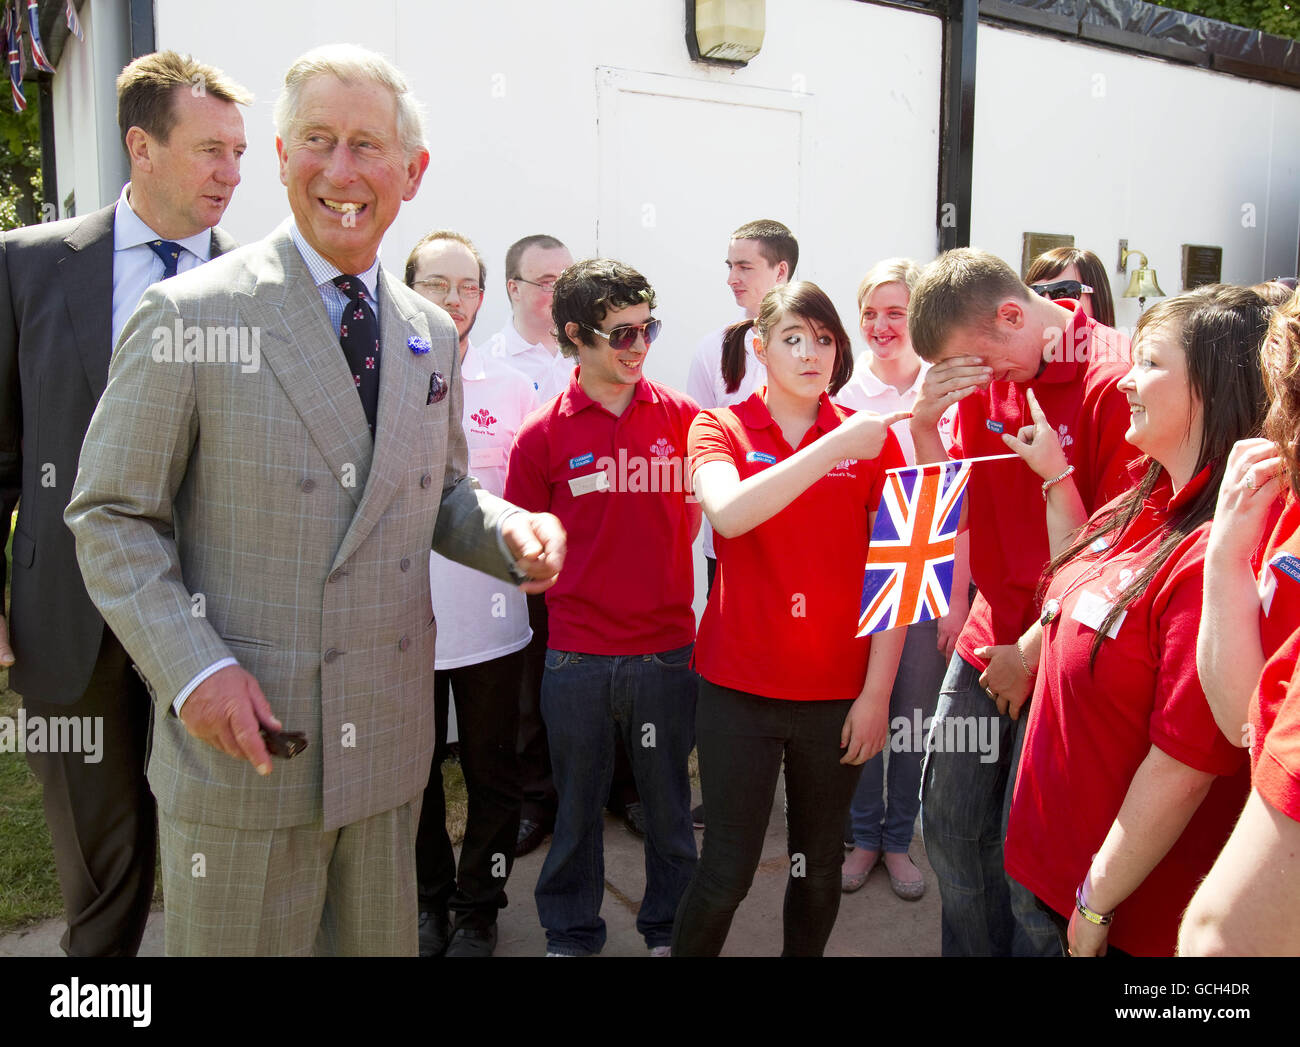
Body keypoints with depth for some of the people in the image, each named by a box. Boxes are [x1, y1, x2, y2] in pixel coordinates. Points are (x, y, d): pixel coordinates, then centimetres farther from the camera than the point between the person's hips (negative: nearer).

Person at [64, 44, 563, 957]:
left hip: (390, 743, 5)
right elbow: (111, 515, -7)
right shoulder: (188, 315, -10)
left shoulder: (433, 333, 7)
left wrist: (513, 533, -7)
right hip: (241, 742, -4)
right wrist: (192, 669, -18)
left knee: (382, 939, 21)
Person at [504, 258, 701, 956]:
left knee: (667, 797, 15)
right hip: (577, 654, 0)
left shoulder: (682, 417, -1)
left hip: (666, 647, 1)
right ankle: (571, 932, 36)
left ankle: (670, 927, 37)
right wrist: (583, 589, -1)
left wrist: (656, 574, 8)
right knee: (577, 801, 15)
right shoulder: (544, 434, -4)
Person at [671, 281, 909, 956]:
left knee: (819, 870, 14)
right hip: (740, 687, -1)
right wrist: (833, 447, -28)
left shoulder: (871, 437, 2)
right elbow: (728, 513, -23)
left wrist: (877, 692, -4)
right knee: (727, 872, 3)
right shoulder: (721, 429, 0)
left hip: (838, 691, 2)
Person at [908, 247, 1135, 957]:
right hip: (986, 639, 7)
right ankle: (969, 949, 37)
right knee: (949, 823, 15)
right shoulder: (983, 376, 5)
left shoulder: (1115, 379, -17)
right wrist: (924, 425, -7)